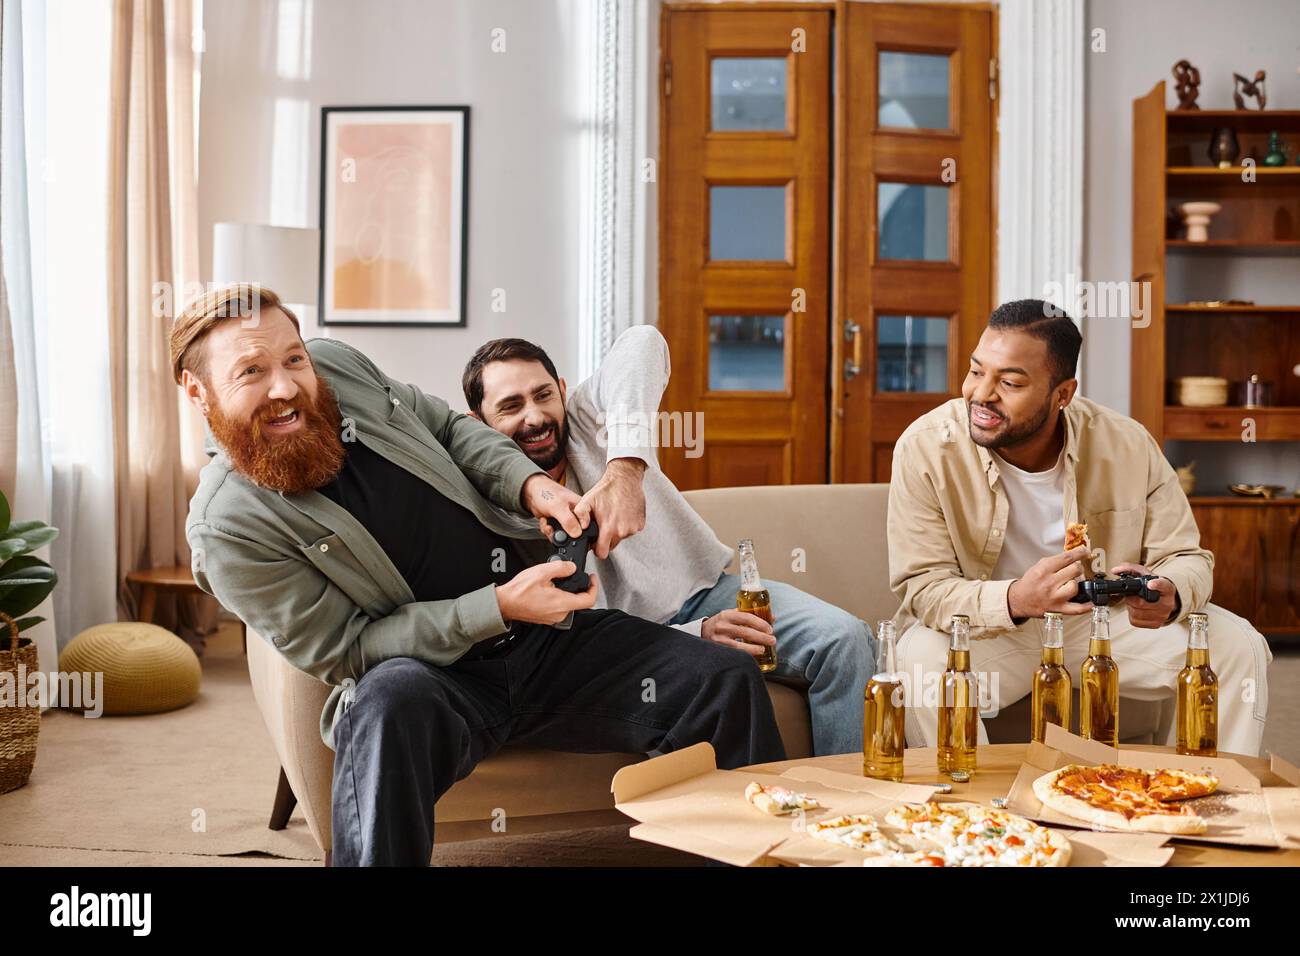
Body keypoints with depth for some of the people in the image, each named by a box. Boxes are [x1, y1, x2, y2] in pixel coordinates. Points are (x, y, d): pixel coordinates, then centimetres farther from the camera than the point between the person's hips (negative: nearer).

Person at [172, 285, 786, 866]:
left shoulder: (337, 366, 0)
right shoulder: (228, 527, -15)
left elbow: (448, 428, 17)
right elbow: (342, 649, -15)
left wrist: (528, 482, -3)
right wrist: (498, 608, -22)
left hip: (543, 633, 6)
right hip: (428, 673, -5)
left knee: (729, 684, -7)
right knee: (390, 703, -42)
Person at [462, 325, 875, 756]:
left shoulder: (586, 415, -6)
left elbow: (642, 342, -30)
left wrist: (625, 470, -44)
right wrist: (700, 634, -31)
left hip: (707, 587, 3)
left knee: (845, 637, -20)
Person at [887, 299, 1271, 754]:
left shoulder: (1128, 445, -11)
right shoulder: (925, 448, -19)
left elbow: (1187, 558, -3)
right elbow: (923, 588, -20)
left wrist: (1170, 595, -30)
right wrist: (1016, 600, -40)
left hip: (1103, 622, 3)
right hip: (983, 627, -3)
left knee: (1237, 645, -13)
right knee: (922, 660, -35)